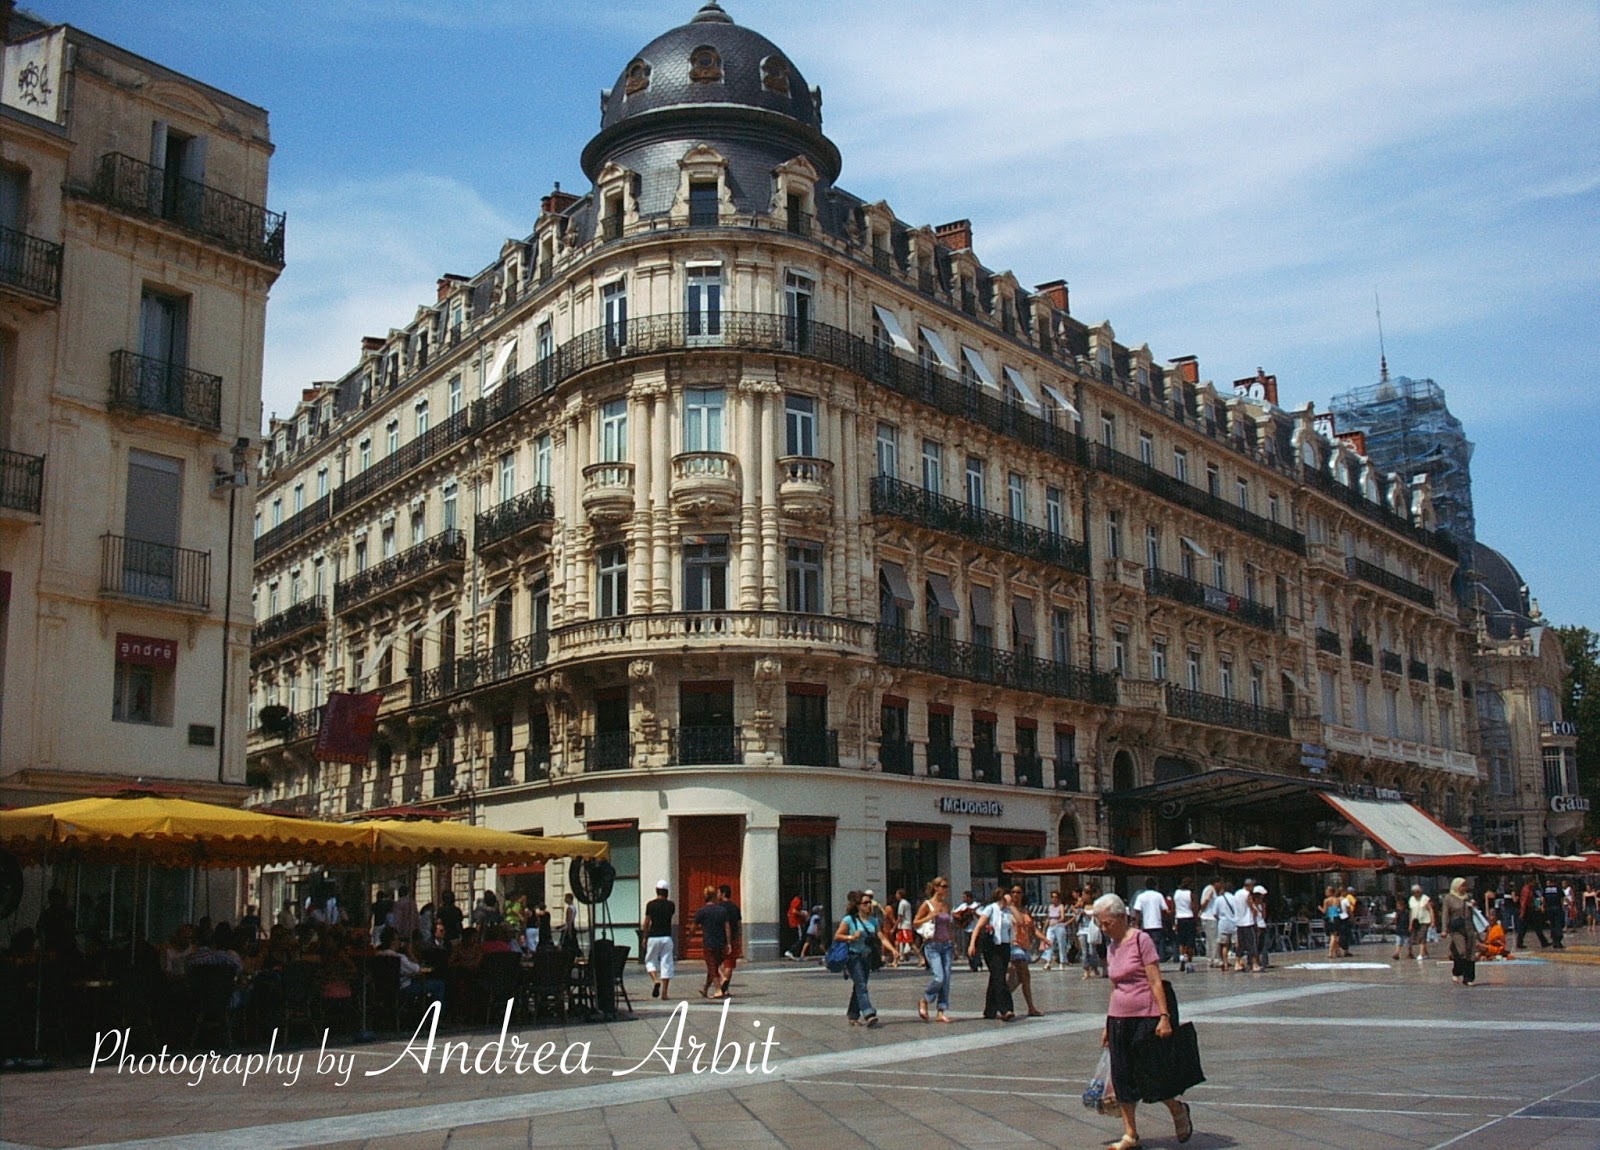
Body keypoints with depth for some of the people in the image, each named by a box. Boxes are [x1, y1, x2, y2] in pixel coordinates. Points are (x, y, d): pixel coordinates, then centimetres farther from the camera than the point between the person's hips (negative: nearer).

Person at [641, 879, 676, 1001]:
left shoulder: (650, 904, -4)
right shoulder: (671, 905, 2)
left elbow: (646, 923, -3)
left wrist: (644, 937, 8)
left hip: (653, 937, -1)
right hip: (667, 937, 1)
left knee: (650, 961, 14)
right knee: (666, 964, 4)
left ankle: (655, 980, -13)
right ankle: (664, 993, 1)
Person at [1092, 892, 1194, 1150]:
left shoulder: (1140, 940, -9)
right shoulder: (1112, 947, 12)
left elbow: (1156, 982, -13)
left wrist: (1164, 1016, -19)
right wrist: (1108, 1025, 18)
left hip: (1144, 1017, -7)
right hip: (1118, 1019, 7)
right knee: (1121, 1077, 5)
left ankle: (1178, 1110, 26)